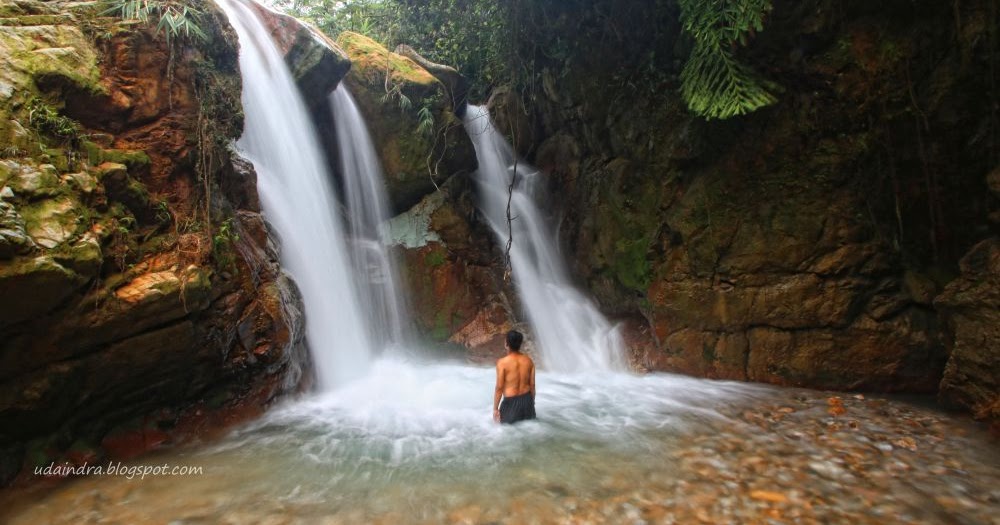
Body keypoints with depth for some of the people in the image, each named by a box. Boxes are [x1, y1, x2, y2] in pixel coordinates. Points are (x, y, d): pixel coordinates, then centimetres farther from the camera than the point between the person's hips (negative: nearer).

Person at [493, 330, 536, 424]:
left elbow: (499, 387, -16)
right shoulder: (529, 361, -2)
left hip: (511, 402, -5)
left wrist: (495, 408, -6)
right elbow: (532, 384, 4)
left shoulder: (502, 362, -17)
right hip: (527, 400, 5)